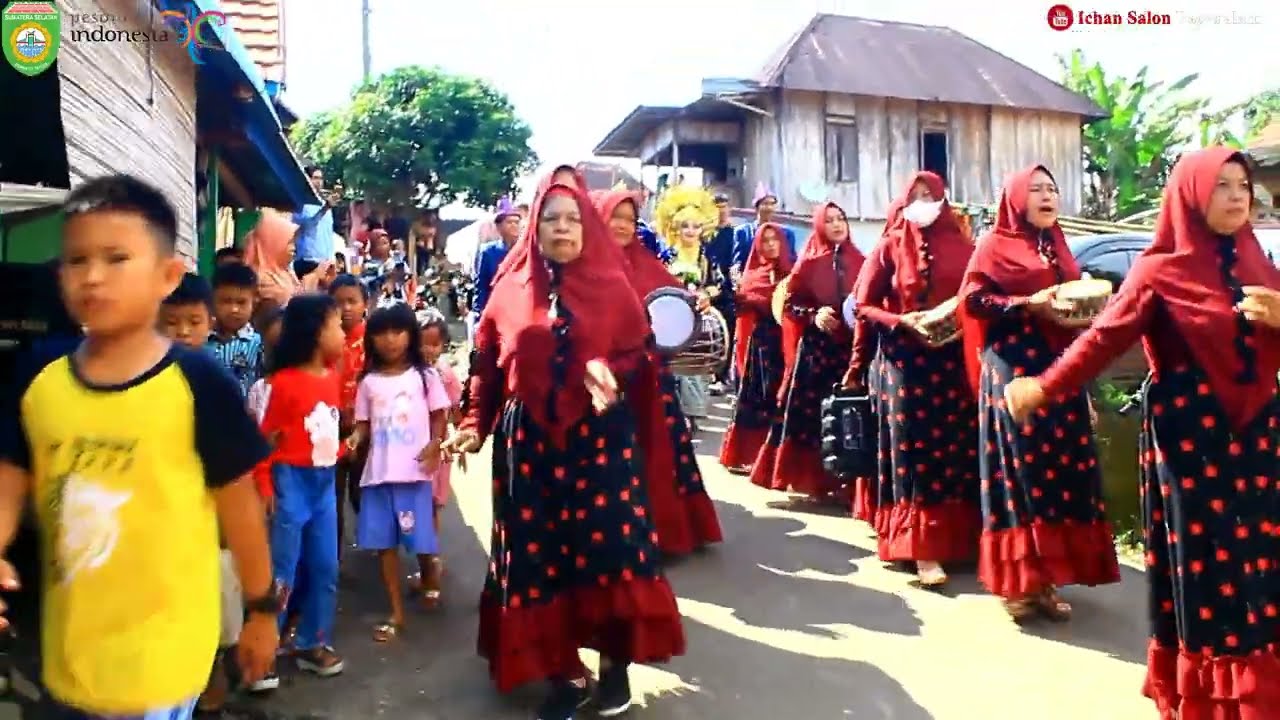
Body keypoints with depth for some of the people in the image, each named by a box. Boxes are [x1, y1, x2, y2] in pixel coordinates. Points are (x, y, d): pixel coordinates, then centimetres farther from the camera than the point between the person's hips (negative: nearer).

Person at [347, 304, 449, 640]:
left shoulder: (425, 375, 2)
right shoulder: (369, 381, 8)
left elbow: (438, 416, 4)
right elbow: (364, 423, 10)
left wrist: (434, 444, -13)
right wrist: (355, 437, -12)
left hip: (413, 471, -2)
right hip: (377, 472, 3)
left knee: (420, 538, 3)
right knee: (384, 542, 5)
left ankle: (430, 582, 36)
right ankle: (397, 613, 16)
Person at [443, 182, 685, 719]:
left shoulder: (612, 286, 3)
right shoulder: (509, 289, 6)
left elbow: (639, 351, 2)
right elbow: (487, 367, 9)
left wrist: (612, 372, -18)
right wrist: (474, 426, 3)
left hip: (599, 437, -1)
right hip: (527, 441, 2)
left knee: (609, 546, -3)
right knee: (538, 553, 4)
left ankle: (615, 663, 17)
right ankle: (563, 671, 19)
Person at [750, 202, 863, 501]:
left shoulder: (860, 262, 9)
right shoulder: (808, 263, 5)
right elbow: (790, 303, 2)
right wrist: (814, 316, -14)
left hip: (851, 347, 1)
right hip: (815, 347, -1)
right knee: (810, 411, -3)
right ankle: (811, 477, 5)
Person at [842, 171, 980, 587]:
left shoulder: (963, 248, 11)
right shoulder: (890, 247, 6)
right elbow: (865, 306, 2)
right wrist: (902, 321, -11)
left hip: (954, 360, 3)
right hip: (904, 360, -2)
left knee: (956, 448, 4)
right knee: (913, 449, -4)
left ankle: (957, 536, 17)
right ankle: (921, 548, -3)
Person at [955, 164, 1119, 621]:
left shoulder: (1056, 247, 20)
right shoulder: (995, 245, 1)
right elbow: (973, 299, -9)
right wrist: (1029, 304, -18)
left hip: (1058, 370, 6)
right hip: (1014, 369, -6)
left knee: (1062, 468, 2)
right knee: (1022, 468, -7)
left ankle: (1046, 576, 11)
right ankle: (1017, 581, 2)